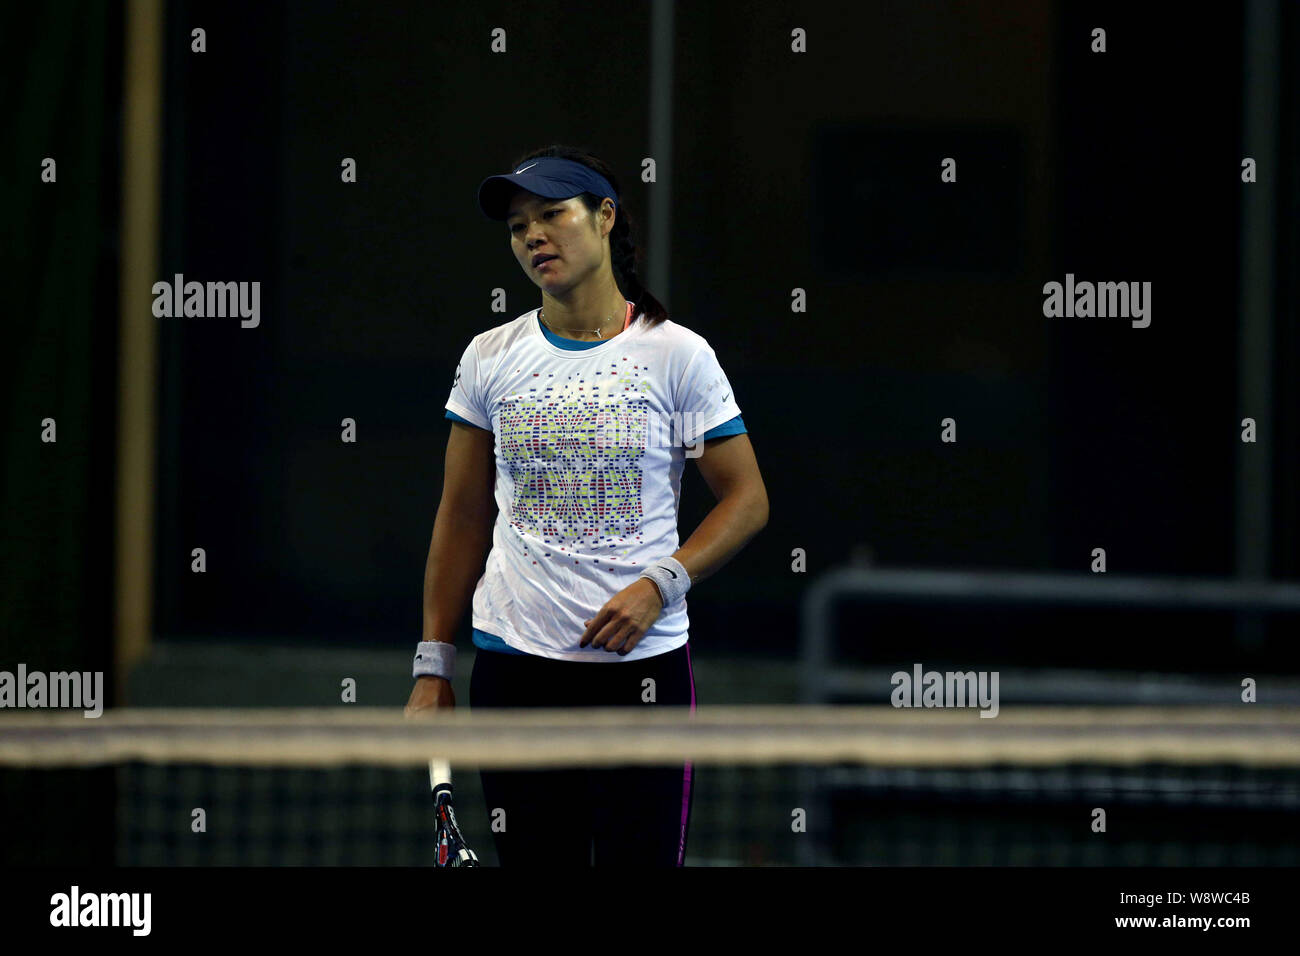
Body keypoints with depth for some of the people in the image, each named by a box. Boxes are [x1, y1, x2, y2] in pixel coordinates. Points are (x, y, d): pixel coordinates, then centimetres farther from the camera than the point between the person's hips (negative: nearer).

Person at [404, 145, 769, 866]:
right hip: (515, 668, 2)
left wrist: (659, 586, -13)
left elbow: (747, 500, 2)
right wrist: (433, 667, 8)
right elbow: (461, 517, 12)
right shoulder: (489, 359, 7)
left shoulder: (678, 354, -1)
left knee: (644, 858, -5)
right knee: (536, 860, 2)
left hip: (644, 666, -2)